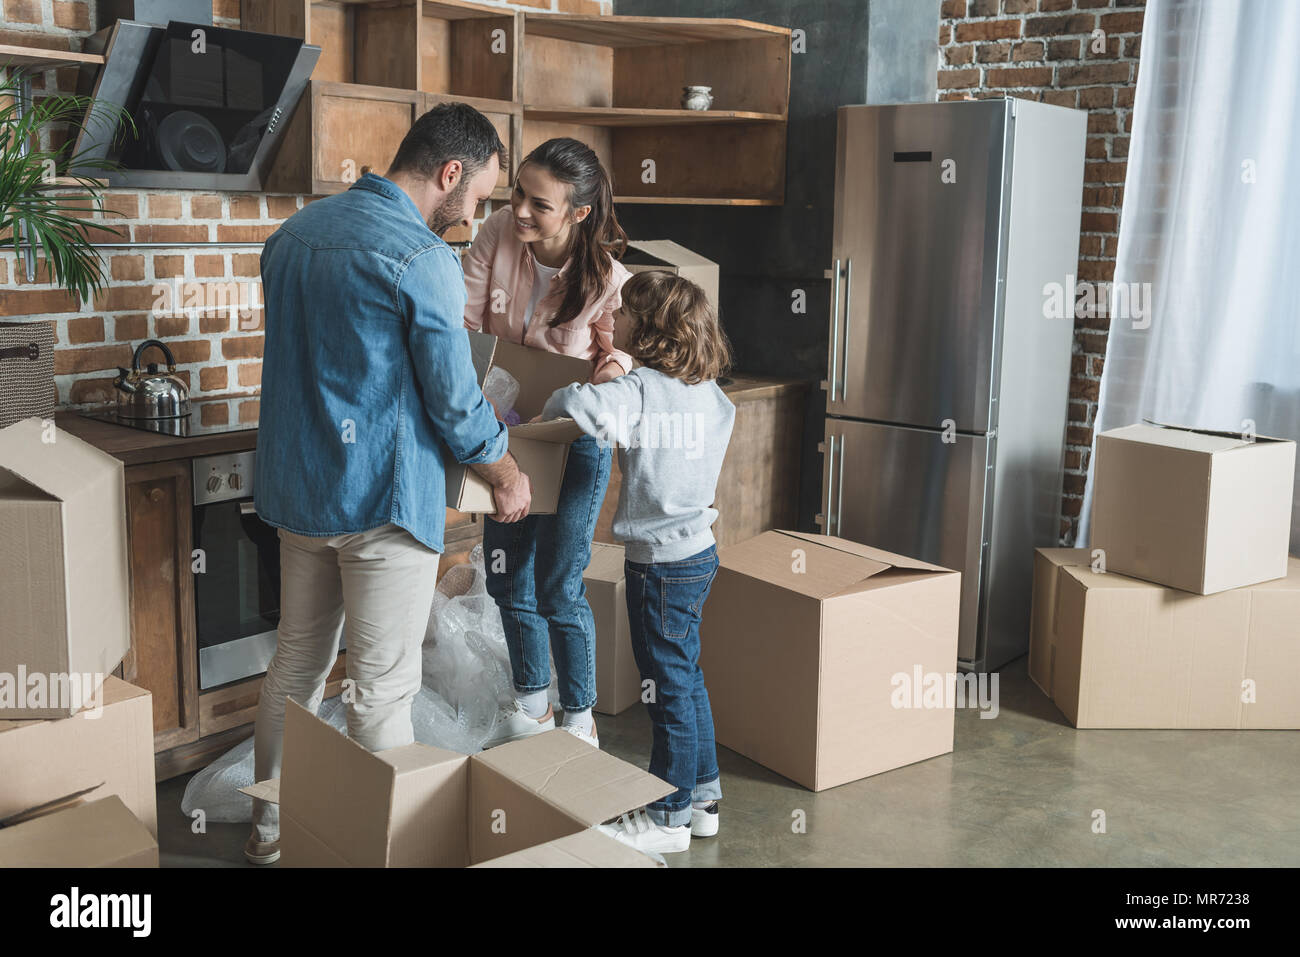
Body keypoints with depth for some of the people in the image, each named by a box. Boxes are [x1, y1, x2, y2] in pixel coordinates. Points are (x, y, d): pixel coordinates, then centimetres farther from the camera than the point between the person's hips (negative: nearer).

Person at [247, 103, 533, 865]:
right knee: (384, 687, 3)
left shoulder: (294, 233, 9)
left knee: (297, 663, 19)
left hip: (295, 488, 8)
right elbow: (456, 405, -13)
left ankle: (272, 827, 32)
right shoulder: (423, 259, -17)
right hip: (384, 496, -8)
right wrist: (509, 479, 3)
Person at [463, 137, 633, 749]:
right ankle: (530, 705, 37)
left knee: (557, 589, 1)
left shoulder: (607, 280, -24)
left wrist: (613, 370, -33)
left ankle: (579, 719, 23)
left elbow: (620, 352, -11)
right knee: (506, 576, 16)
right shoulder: (498, 234, -14)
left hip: (574, 444, -5)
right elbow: (463, 320, -12)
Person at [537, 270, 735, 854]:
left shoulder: (640, 391, -20)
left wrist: (550, 413, -13)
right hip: (698, 548, 9)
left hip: (662, 563, -8)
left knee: (670, 686, 2)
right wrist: (617, 384, 16)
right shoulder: (712, 395, 4)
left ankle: (669, 818, 16)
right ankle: (702, 796, 31)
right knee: (686, 678, 20)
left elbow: (576, 405, -35)